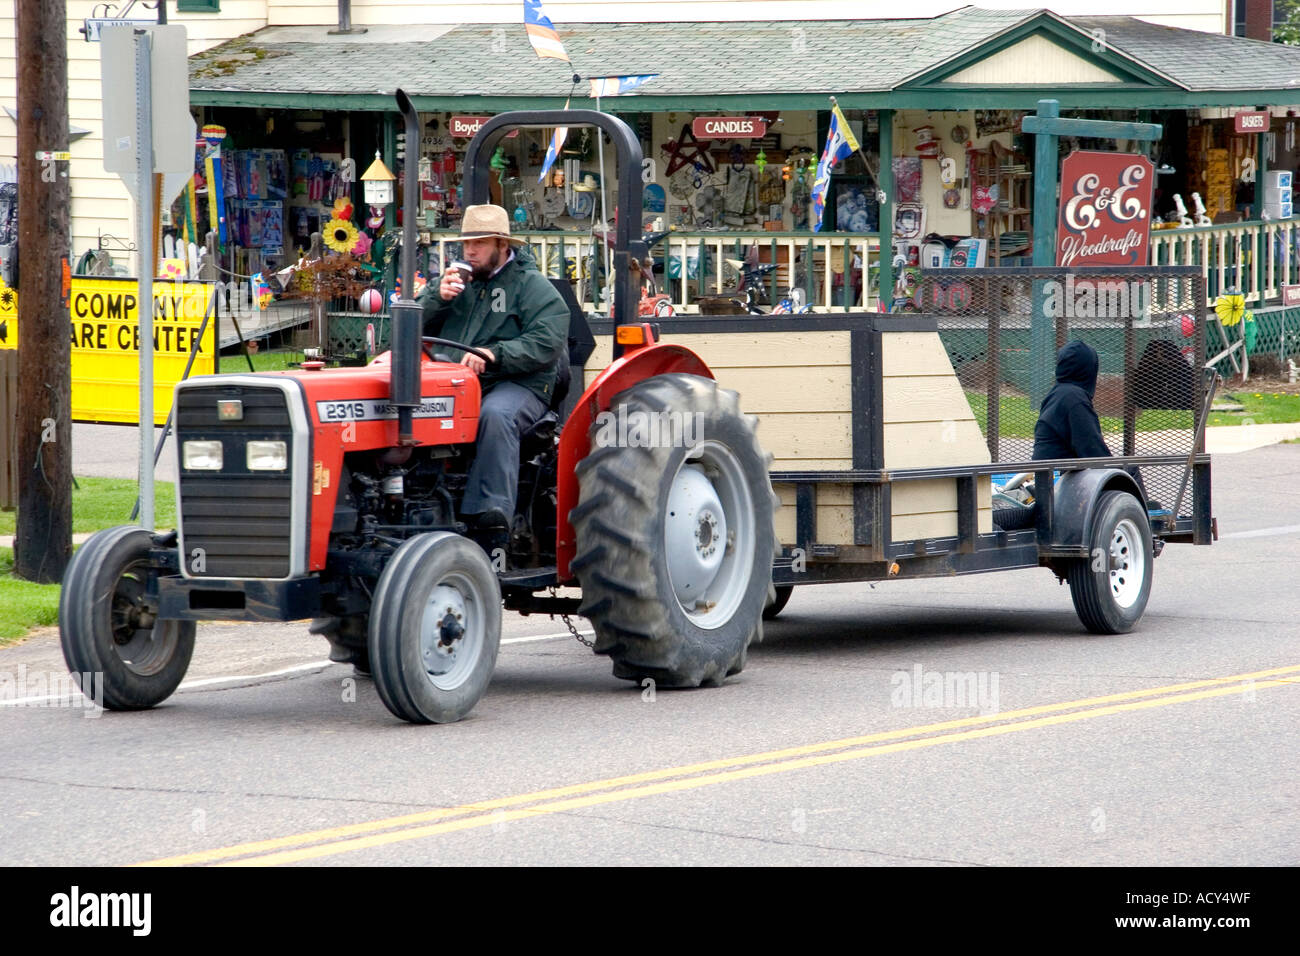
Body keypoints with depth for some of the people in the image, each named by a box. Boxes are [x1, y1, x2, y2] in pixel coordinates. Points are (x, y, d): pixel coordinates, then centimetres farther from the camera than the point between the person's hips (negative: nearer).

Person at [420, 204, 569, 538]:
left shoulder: (533, 287, 5)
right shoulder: (458, 279, 23)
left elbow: (546, 343, -10)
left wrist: (493, 354, -23)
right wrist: (438, 296, -4)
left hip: (515, 383, -4)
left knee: (495, 415, -39)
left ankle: (491, 511, -45)